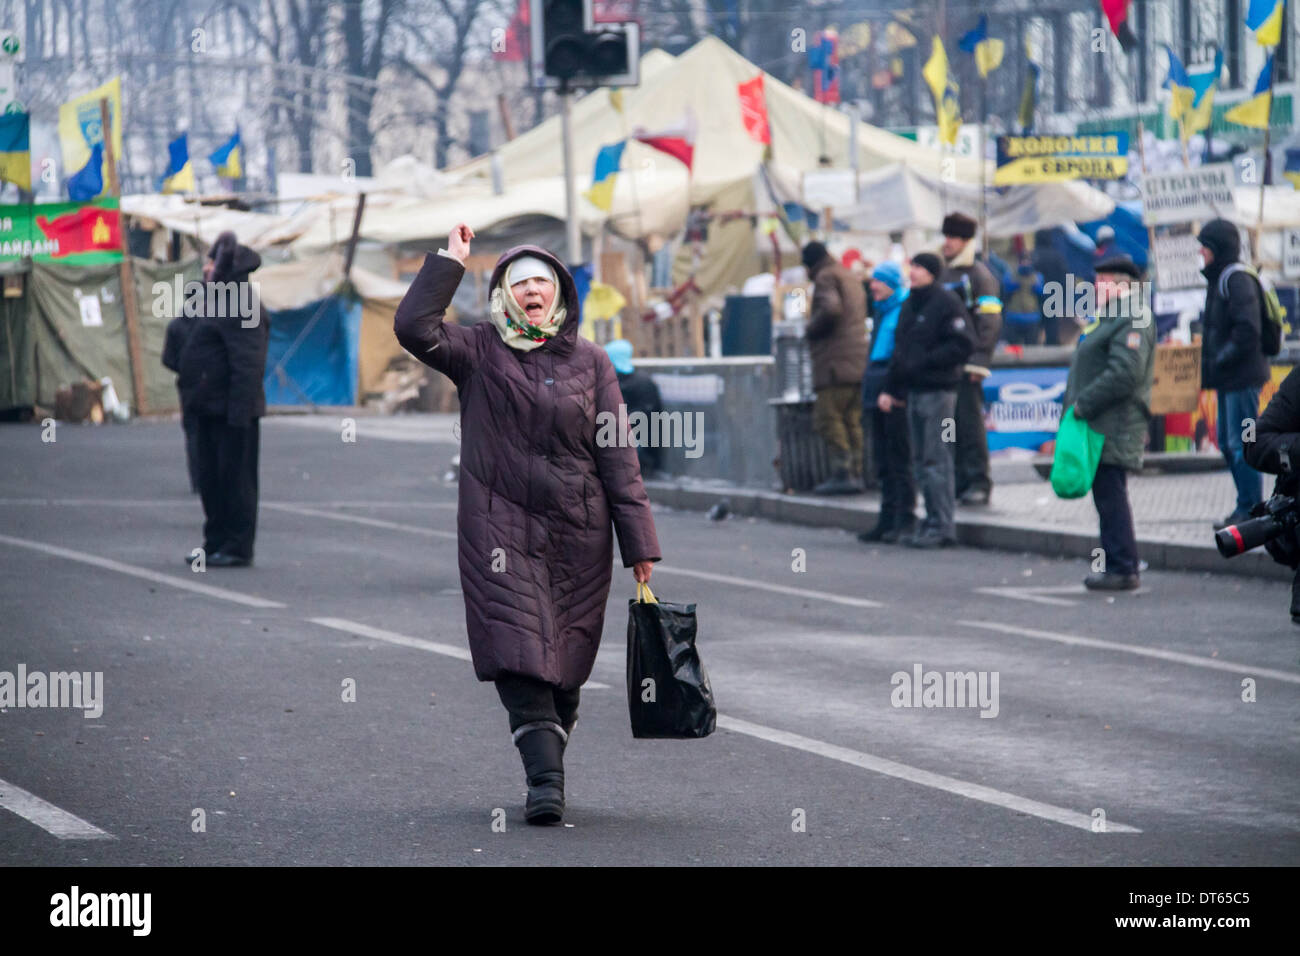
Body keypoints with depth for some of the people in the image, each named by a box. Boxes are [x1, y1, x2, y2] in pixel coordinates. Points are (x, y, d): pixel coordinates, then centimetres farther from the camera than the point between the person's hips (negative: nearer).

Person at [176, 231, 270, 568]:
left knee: (234, 478, -4)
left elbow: (247, 365, -22)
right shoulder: (216, 303, 16)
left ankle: (237, 548, 1)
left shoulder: (240, 308, -17)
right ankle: (216, 544, 23)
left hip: (231, 412, -11)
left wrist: (239, 411, -25)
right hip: (212, 409, 11)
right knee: (211, 478, 15)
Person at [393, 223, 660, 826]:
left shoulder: (590, 363, 8)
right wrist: (450, 261, -10)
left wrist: (638, 543, 1)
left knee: (566, 663, 5)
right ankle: (545, 780, -20)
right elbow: (414, 328, -13)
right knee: (518, 654, -15)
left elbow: (618, 455, 5)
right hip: (501, 529, -2)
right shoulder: (479, 353, 5)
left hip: (578, 535, 2)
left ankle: (547, 769, 22)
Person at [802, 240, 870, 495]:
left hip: (835, 362, -9)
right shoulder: (852, 279, 24)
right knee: (851, 420, 9)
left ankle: (842, 473, -16)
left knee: (828, 418, -9)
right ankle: (855, 474, 6)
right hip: (859, 360, 9)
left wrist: (811, 328, -5)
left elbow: (830, 309, -21)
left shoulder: (826, 277, -4)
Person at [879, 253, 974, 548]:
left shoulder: (945, 302, -9)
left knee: (936, 460, -8)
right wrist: (891, 389, 16)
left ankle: (942, 526, -6)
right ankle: (933, 521, 14)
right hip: (913, 391, 9)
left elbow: (964, 344, -15)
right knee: (921, 461, 10)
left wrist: (925, 361, -17)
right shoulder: (910, 304, 17)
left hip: (938, 390, -9)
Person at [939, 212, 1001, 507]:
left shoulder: (978, 275, -5)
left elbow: (990, 322, -11)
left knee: (970, 422, -8)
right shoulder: (942, 275, 19)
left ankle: (979, 482, -5)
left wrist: (979, 360, -18)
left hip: (965, 364, -8)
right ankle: (959, 481, 12)